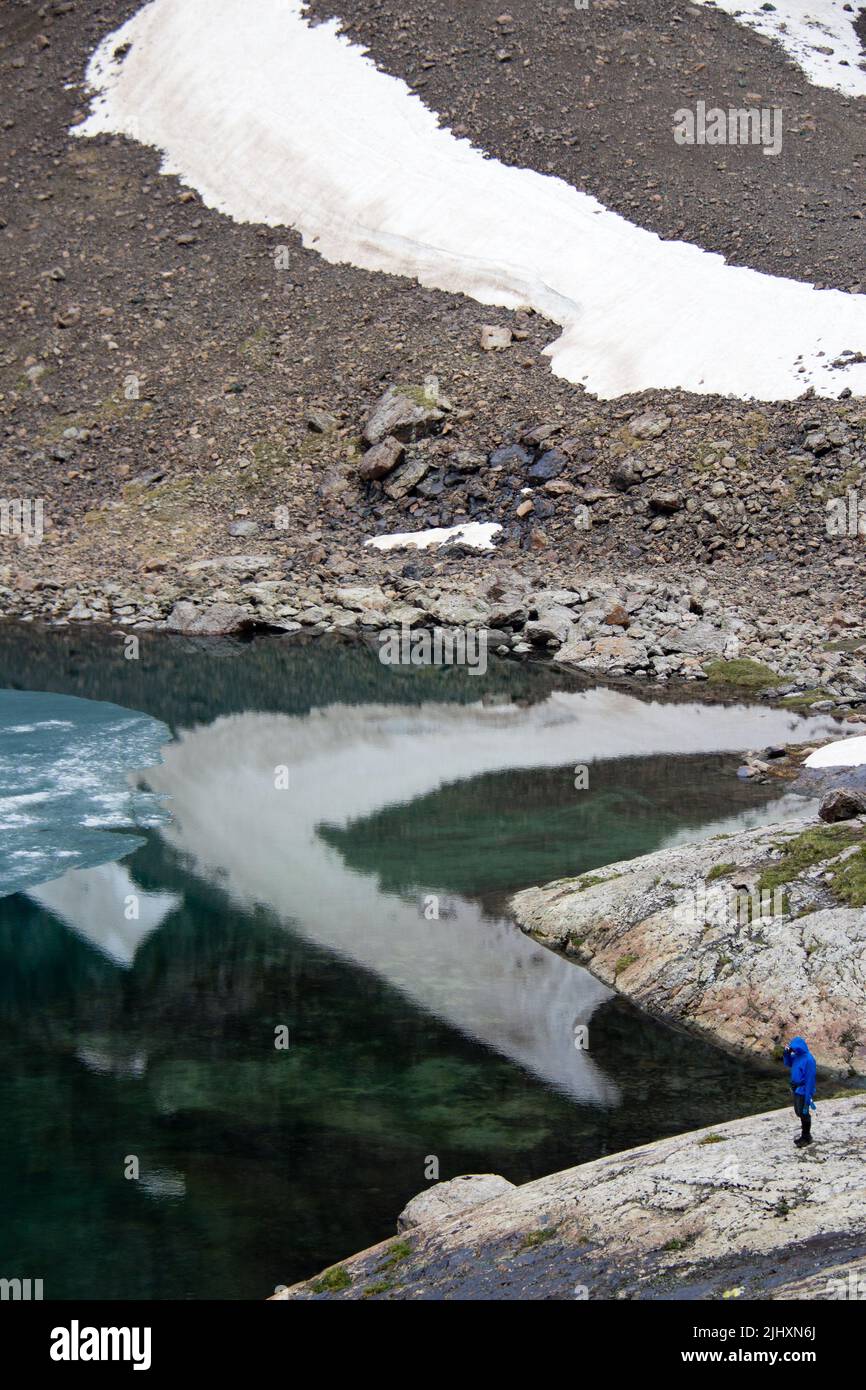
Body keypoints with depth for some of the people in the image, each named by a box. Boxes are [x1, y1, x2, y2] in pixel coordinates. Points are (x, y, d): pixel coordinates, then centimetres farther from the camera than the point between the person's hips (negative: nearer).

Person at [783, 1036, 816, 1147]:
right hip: (796, 1089, 9)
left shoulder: (808, 1059, -24)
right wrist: (786, 1054, -4)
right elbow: (788, 1064, 17)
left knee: (804, 1114, 3)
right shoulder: (797, 1056, 2)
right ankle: (805, 1135, 32)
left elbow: (810, 1079, -22)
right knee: (799, 1112, 18)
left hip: (803, 1091, -9)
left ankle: (806, 1137, 17)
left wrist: (808, 1096, -21)